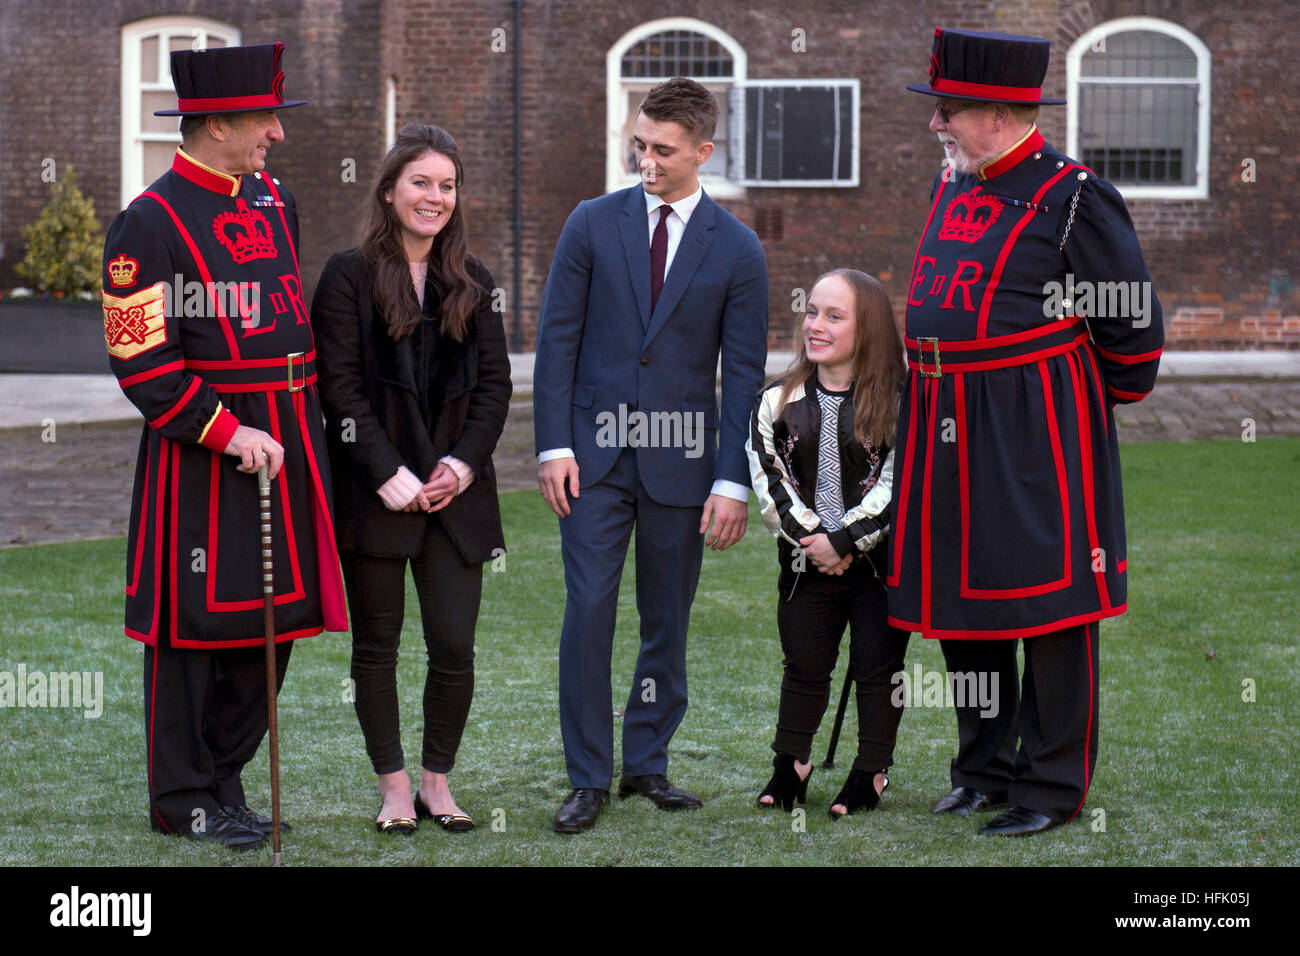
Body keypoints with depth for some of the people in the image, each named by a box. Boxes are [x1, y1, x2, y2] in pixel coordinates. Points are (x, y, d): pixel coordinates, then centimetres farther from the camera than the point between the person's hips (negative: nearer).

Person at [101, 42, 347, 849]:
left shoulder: (276, 201, 11)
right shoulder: (150, 224, -12)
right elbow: (141, 362, -15)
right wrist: (228, 433, -19)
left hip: (288, 443, 7)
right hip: (200, 456, -7)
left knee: (273, 618, 10)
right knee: (195, 624, 1)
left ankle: (224, 780, 23)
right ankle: (184, 799, 12)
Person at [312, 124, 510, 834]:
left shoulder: (471, 283, 10)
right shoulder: (349, 275, -3)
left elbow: (495, 383, 9)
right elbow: (339, 386, -8)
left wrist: (465, 462, -6)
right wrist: (386, 471, -14)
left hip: (455, 490, 3)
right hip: (374, 494, -3)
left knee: (454, 646, -2)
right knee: (376, 644, 5)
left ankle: (437, 782, 13)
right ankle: (394, 787, 14)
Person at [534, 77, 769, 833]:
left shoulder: (737, 250, 1)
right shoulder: (593, 224, 2)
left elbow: (744, 371, 1)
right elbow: (558, 338, 3)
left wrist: (733, 480, -5)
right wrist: (554, 445, -5)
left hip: (680, 461, 1)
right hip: (595, 455, 0)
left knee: (667, 620, 8)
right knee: (589, 611, -6)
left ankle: (648, 762, 22)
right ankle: (589, 778, 2)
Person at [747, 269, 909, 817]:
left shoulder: (898, 403, -8)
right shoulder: (777, 403, 3)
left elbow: (896, 484, -14)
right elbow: (770, 480, -1)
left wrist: (844, 541, -18)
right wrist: (809, 538, -12)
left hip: (881, 560, -3)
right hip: (807, 562, 3)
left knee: (877, 665, 3)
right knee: (804, 665, 11)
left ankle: (871, 771, 14)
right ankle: (790, 765, 25)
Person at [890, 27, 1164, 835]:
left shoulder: (1075, 197, -10)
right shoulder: (952, 187, 12)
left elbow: (1135, 324, -5)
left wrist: (1102, 405, 7)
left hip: (1039, 433, -8)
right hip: (946, 429, 8)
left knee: (1051, 610, -1)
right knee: (960, 600, 12)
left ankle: (1053, 786, 8)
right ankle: (985, 771, 24)